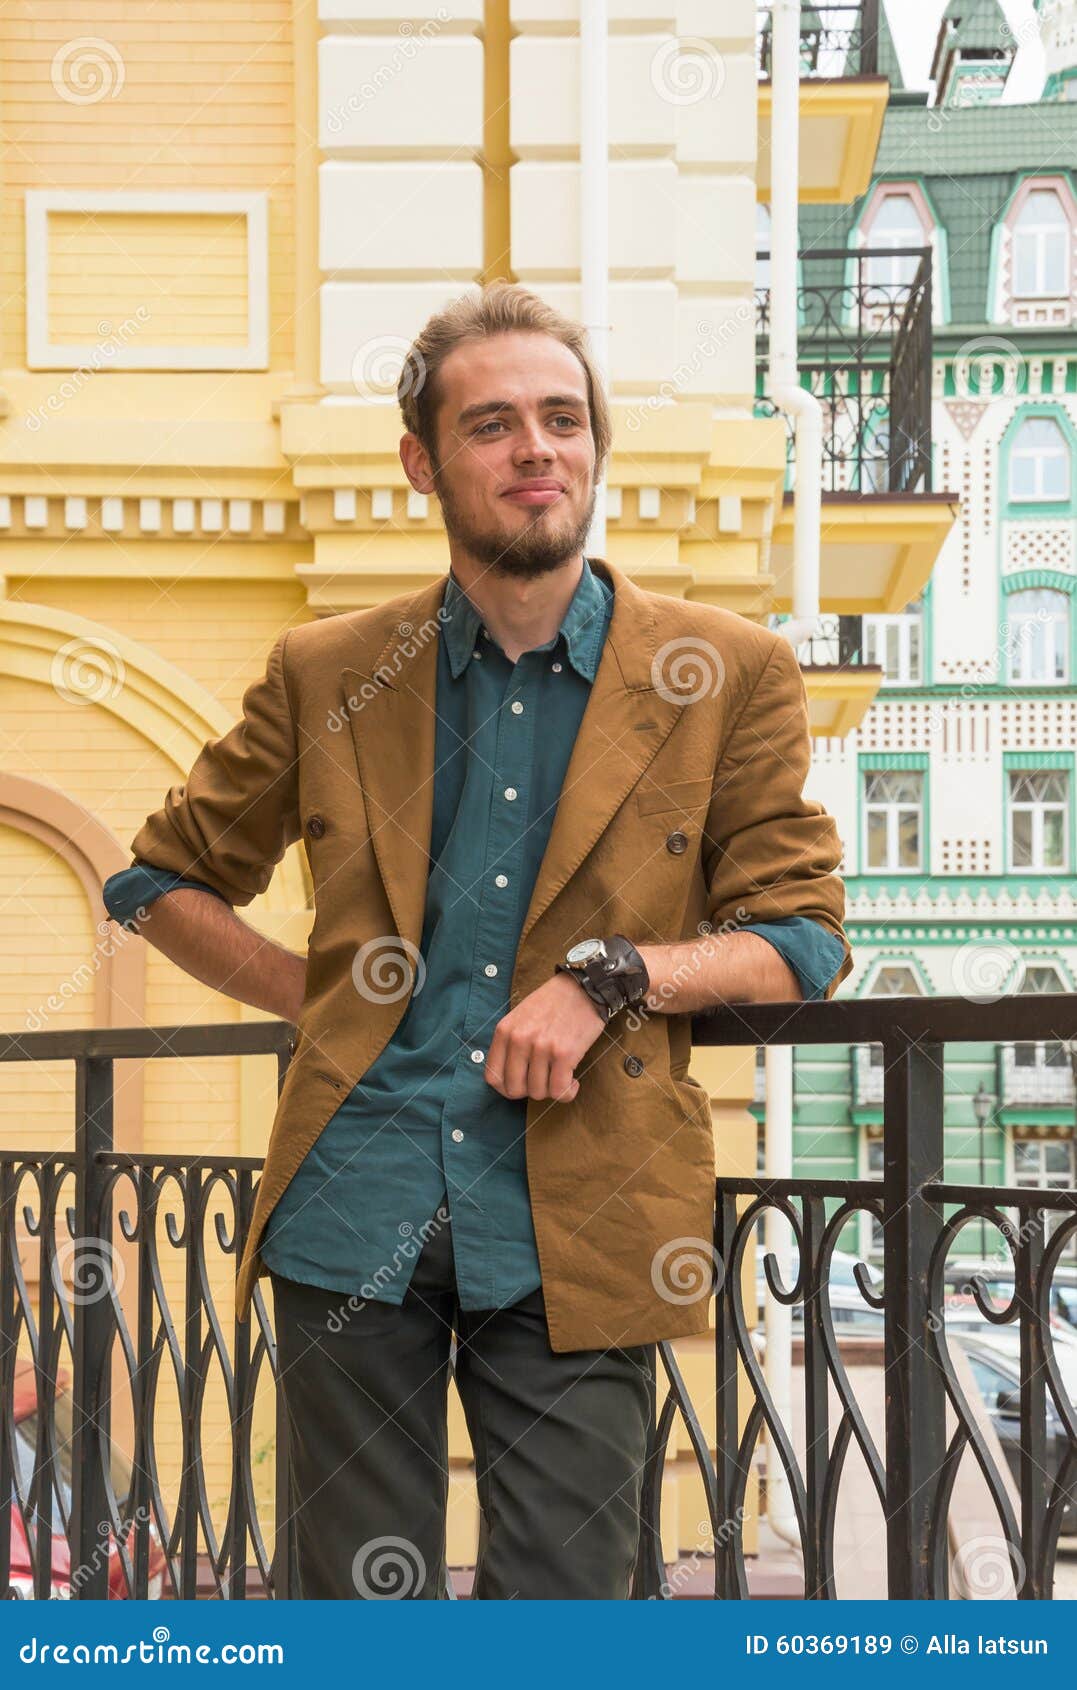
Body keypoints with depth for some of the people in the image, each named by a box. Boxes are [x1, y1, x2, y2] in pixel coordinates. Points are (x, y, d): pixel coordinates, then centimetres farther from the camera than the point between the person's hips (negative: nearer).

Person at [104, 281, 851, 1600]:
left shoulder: (730, 675, 4)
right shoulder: (324, 675, 8)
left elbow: (803, 933, 5)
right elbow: (161, 879, 20)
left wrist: (614, 975, -11)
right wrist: (323, 999, 6)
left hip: (575, 1229, -1)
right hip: (356, 1208, 1)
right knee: (361, 1603, 8)